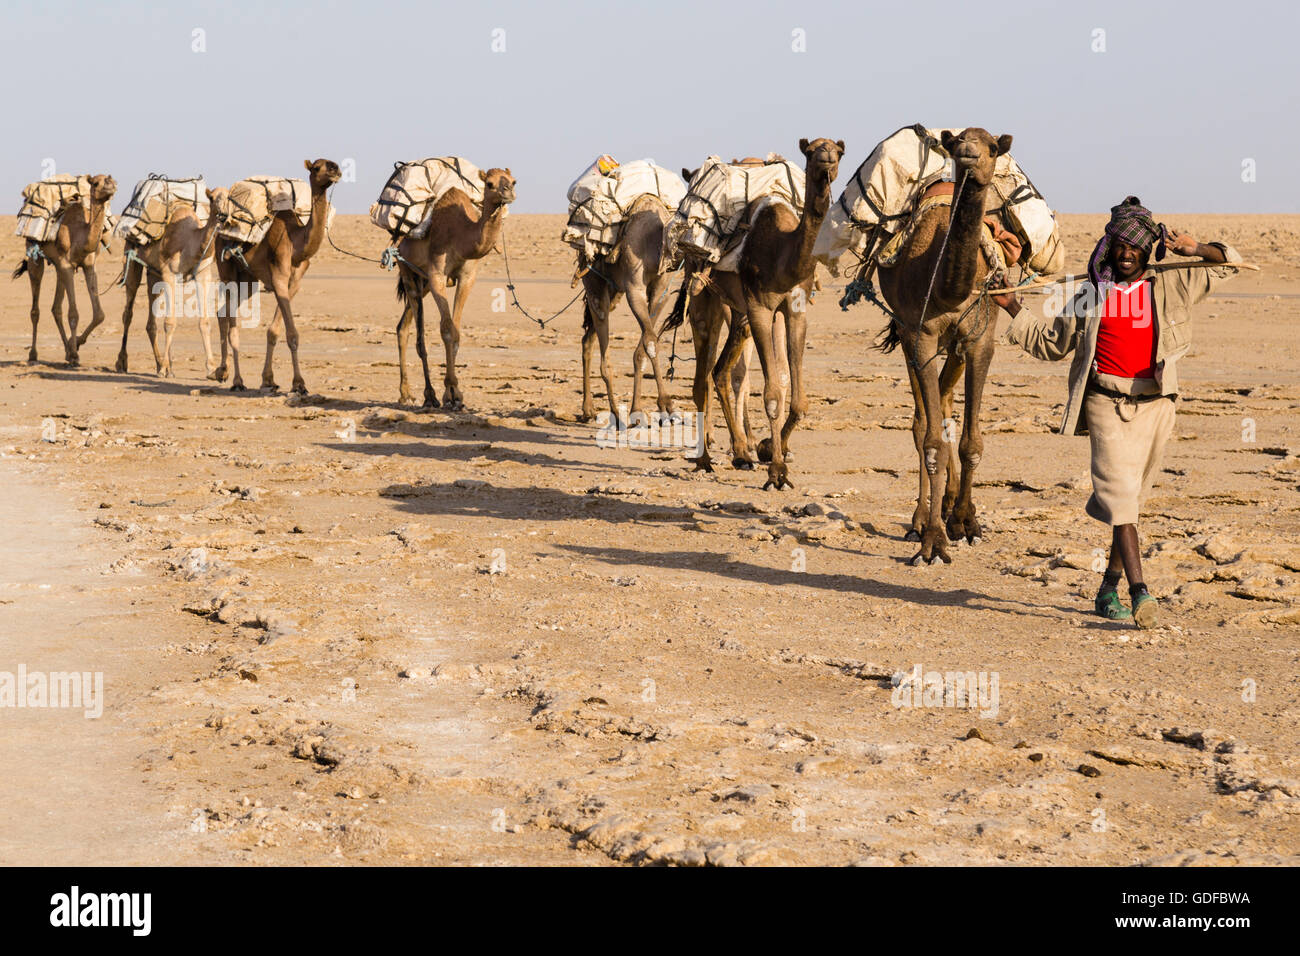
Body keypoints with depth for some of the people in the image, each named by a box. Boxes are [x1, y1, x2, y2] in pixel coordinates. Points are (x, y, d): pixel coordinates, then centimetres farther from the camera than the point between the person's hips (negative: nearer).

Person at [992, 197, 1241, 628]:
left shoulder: (1170, 286, 10)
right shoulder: (1092, 297, 11)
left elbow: (1227, 264, 14)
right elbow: (1050, 342, 21)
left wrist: (1195, 249, -4)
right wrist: (1014, 308, 14)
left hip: (1154, 405, 1)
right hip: (1106, 403, -1)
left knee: (1130, 497, 8)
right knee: (1119, 491, -16)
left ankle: (1109, 588, 22)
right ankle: (1139, 592, -24)